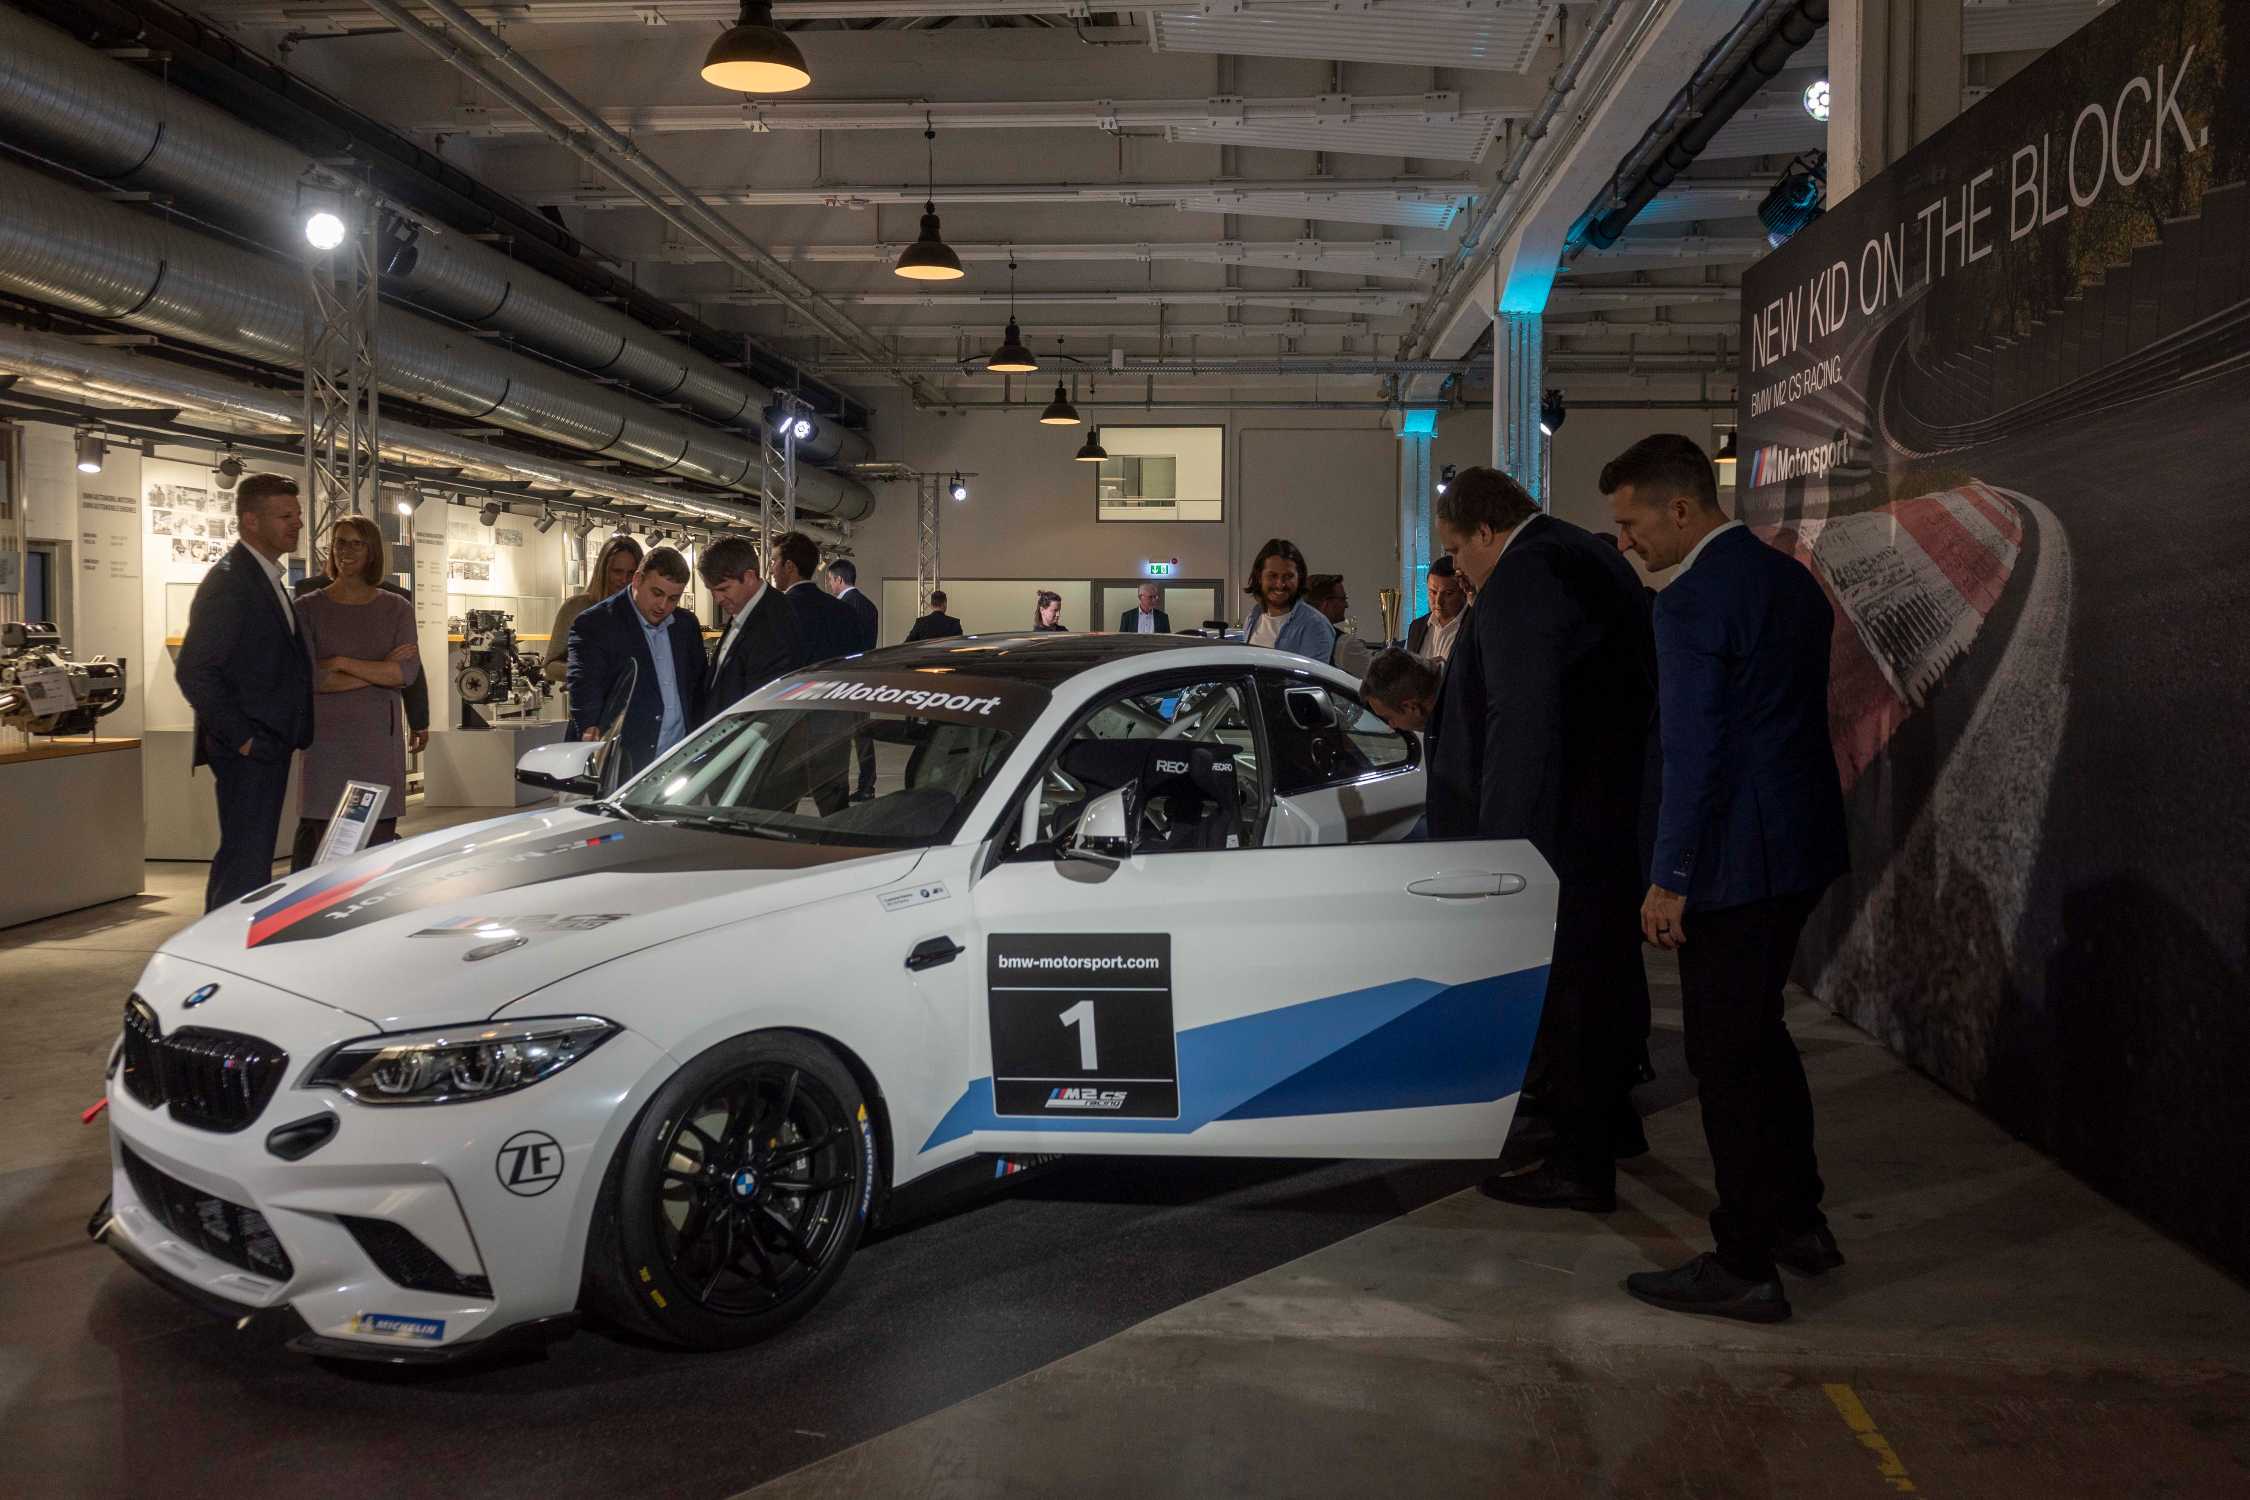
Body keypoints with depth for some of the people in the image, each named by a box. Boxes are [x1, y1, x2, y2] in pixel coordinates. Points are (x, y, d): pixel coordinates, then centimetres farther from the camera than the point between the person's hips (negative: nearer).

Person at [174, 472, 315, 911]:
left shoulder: (267, 578, 16)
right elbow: (194, 672, -20)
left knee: (238, 860, 16)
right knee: (247, 863, -9)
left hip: (269, 745, 10)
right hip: (249, 751, -10)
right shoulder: (228, 581, -14)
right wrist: (243, 738, -18)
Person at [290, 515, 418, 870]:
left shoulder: (396, 609, 9)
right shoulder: (309, 608, 5)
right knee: (320, 833, -5)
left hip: (380, 736, 1)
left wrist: (343, 663, -9)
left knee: (379, 837, -2)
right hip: (326, 736, -1)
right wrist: (380, 670, -7)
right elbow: (309, 677, -7)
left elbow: (408, 673, -4)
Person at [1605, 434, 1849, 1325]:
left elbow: (1694, 751, -20)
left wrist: (1669, 879, -15)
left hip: (1736, 857, -10)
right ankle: (1798, 1221, 33)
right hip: (1804, 844, 10)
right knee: (1758, 1032, 22)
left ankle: (1743, 1268, 10)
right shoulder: (1790, 579, 11)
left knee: (1726, 1055, 0)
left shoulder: (1692, 601, -17)